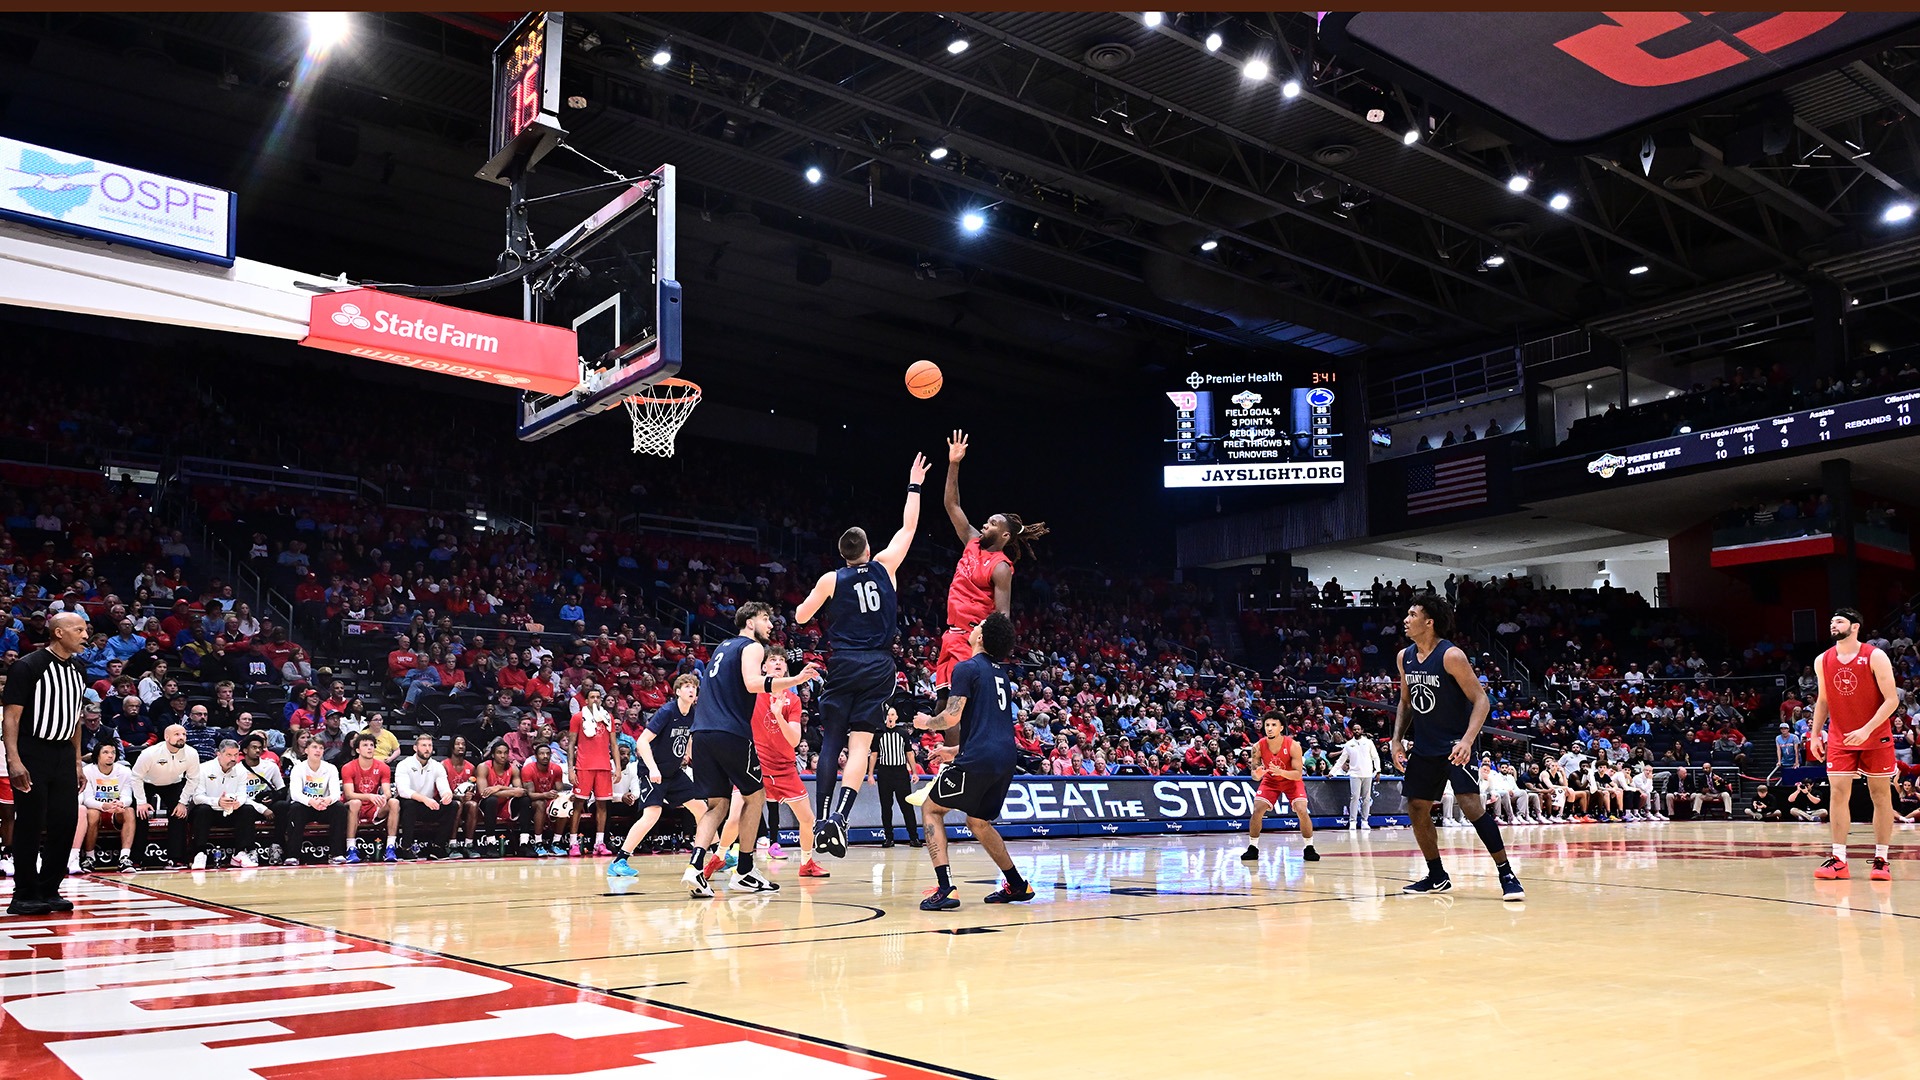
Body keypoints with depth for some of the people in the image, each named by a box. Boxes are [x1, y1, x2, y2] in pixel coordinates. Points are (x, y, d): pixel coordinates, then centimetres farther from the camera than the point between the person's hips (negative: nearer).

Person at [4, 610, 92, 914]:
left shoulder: (79, 668, 11)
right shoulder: (28, 666, -10)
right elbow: (11, 716, -12)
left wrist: (77, 762, 15)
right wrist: (14, 760, -21)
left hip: (63, 755, 7)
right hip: (32, 755, -6)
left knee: (66, 823, 5)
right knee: (30, 826, -2)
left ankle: (49, 890, 16)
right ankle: (25, 896, 7)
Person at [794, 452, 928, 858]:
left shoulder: (831, 580, 2)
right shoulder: (884, 567, 4)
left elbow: (801, 617, 11)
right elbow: (908, 528, 14)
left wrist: (811, 599, 31)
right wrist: (914, 485, 23)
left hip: (844, 665, 0)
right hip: (878, 667, 0)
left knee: (831, 743, 8)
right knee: (860, 746, -5)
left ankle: (822, 820, 3)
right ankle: (838, 816, -21)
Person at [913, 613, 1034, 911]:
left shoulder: (966, 668, -5)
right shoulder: (1001, 671, 20)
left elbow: (952, 717, -11)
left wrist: (926, 722, 10)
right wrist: (955, 750, 33)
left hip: (979, 759, -8)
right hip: (1007, 757, 8)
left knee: (931, 809, 7)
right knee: (978, 822, 26)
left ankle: (945, 889, -6)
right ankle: (1017, 885, 27)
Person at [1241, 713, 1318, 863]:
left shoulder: (1293, 746, -29)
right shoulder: (1258, 747, -23)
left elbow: (1298, 775, -26)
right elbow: (1255, 776, -13)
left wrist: (1280, 772, -44)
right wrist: (1257, 775, -38)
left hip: (1292, 780, -2)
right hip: (1270, 781, 2)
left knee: (1302, 811, -18)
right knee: (1257, 810, -13)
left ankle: (1309, 849, -1)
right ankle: (1252, 848, 2)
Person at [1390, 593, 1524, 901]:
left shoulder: (1451, 655, -17)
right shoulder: (1404, 658, 4)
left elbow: (1481, 700, -18)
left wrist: (1467, 740, -31)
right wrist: (1397, 739, 5)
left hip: (1455, 744, -7)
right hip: (1423, 746, 7)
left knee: (1470, 803, -19)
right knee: (1417, 808, 7)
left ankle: (1507, 875, -10)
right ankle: (1437, 877, 22)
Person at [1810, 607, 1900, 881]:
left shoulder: (1875, 657, -10)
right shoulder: (1822, 661, 3)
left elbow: (1892, 699, -14)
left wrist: (1866, 730, -23)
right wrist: (1815, 734, 6)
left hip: (1875, 738, -3)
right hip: (1839, 739, 3)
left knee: (1881, 795, 4)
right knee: (1838, 793, -3)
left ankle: (1881, 859, 9)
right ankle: (1838, 859, -2)